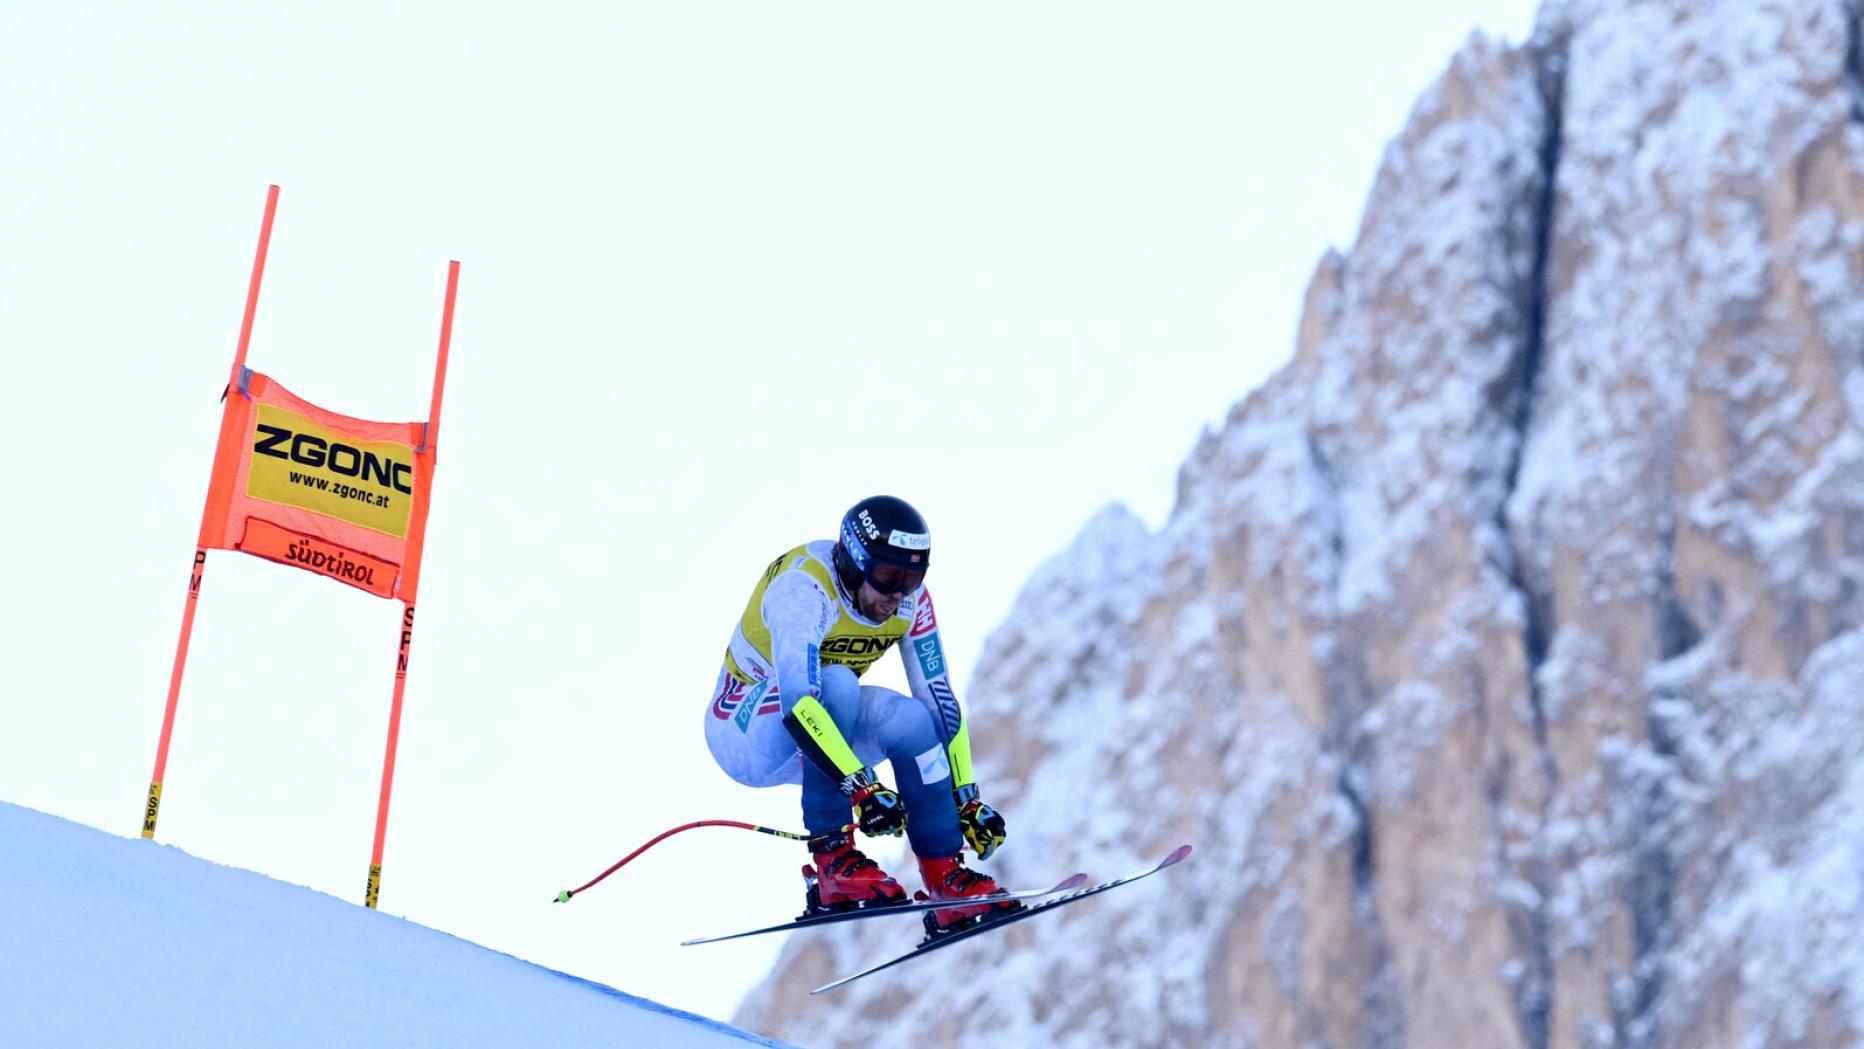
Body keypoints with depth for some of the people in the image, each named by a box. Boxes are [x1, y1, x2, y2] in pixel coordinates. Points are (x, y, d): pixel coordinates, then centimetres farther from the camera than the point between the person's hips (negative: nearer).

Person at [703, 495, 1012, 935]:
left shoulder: (909, 599, -11)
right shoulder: (804, 589, -31)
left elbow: (939, 698, -6)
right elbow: (798, 702, -41)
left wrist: (966, 798, -10)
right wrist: (861, 786, -47)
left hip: (809, 739, 6)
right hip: (746, 731, -6)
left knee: (912, 718, -20)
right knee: (837, 684, -34)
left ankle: (945, 877, -12)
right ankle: (832, 861, -27)